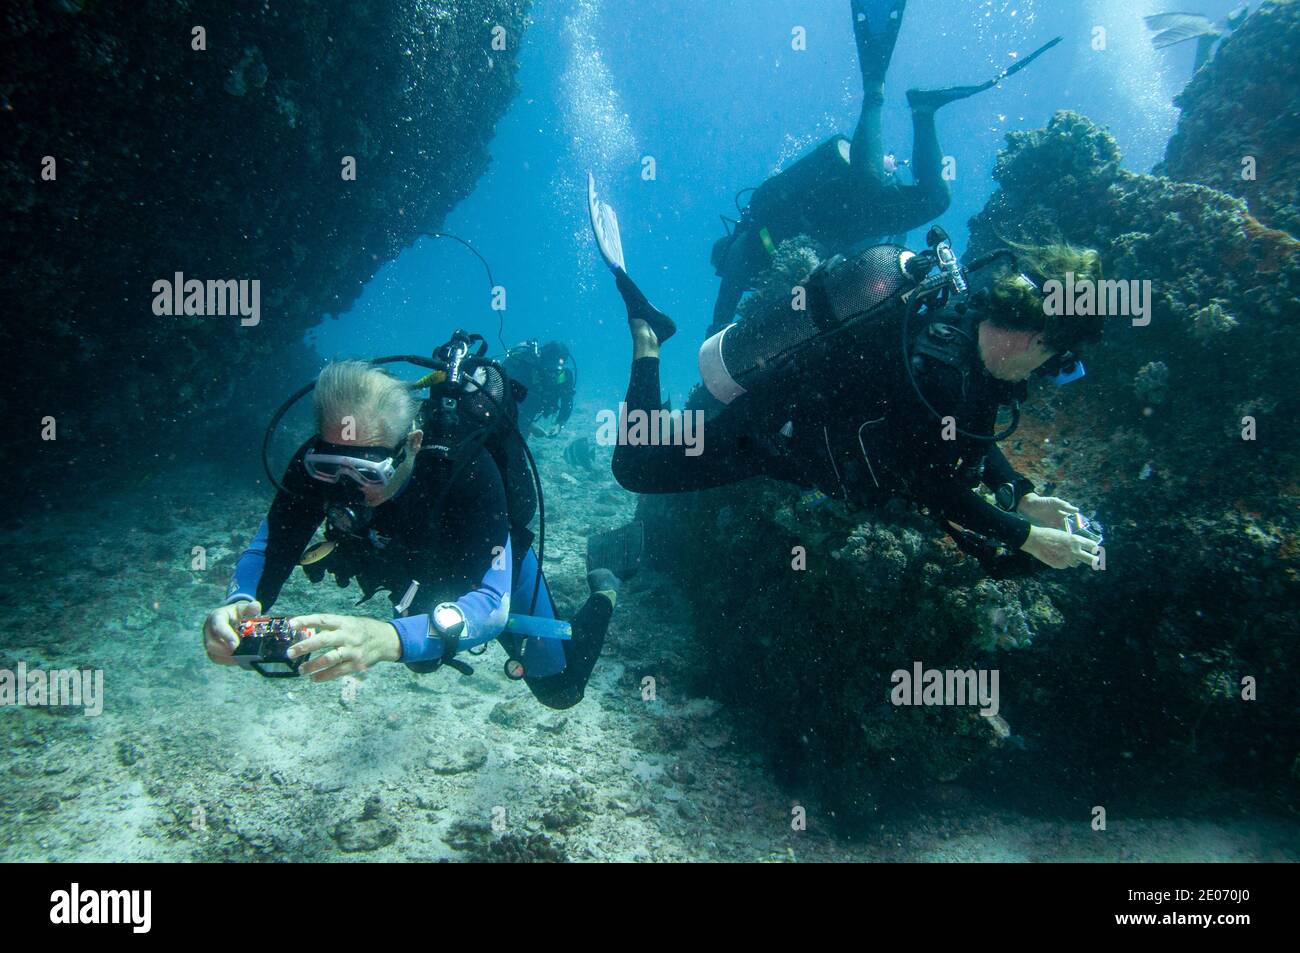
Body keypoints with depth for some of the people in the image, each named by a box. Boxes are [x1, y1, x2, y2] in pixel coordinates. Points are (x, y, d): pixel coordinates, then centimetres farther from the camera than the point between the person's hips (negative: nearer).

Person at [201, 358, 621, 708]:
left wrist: (388, 638, -71)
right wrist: (240, 603, -51)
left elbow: (490, 602, -52)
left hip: (492, 570, -4)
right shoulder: (318, 461, -33)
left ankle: (602, 593, 38)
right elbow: (271, 547, -26)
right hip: (416, 575, 4)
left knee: (559, 689, 13)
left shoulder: (467, 469, -46)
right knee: (421, 658, 33)